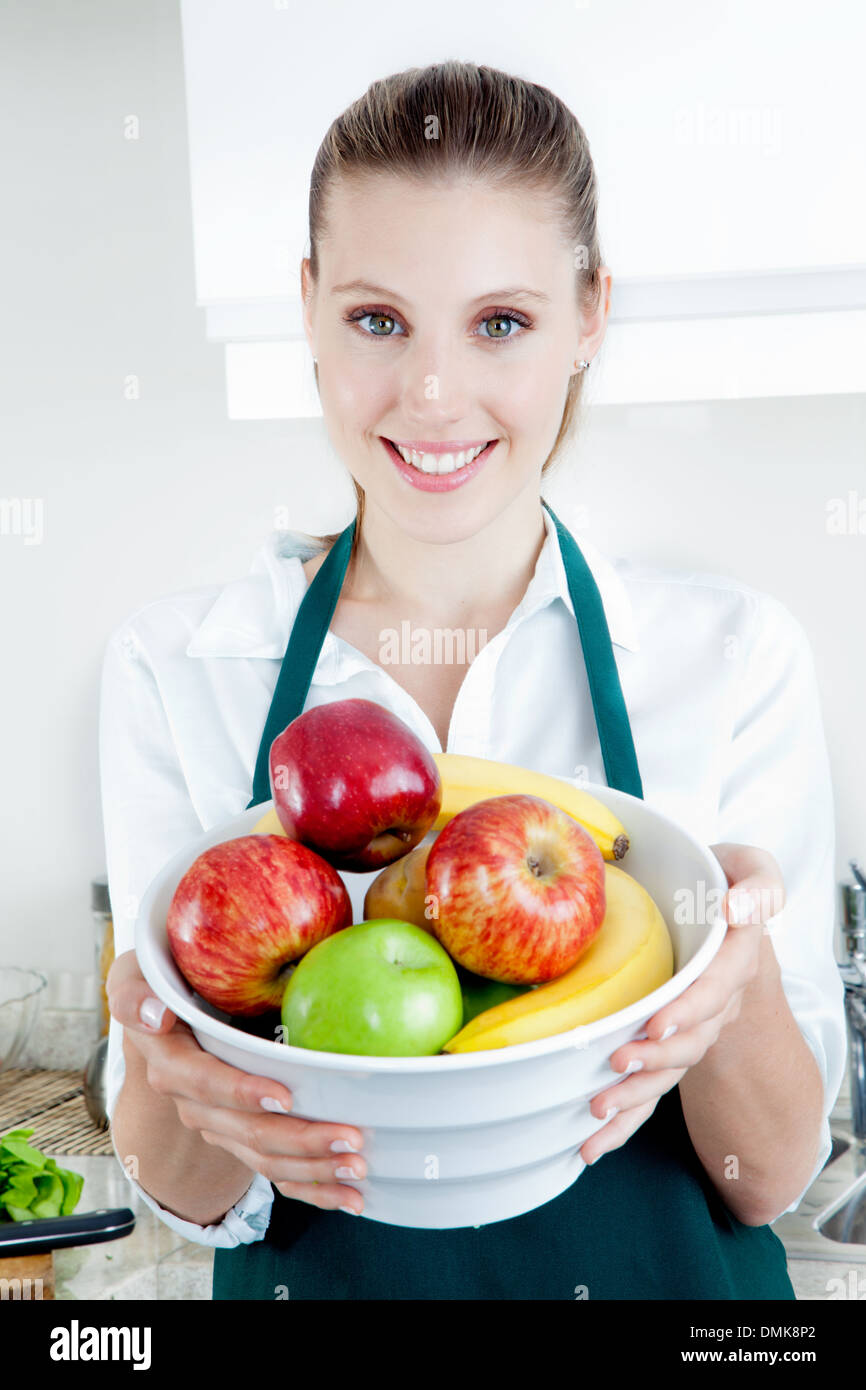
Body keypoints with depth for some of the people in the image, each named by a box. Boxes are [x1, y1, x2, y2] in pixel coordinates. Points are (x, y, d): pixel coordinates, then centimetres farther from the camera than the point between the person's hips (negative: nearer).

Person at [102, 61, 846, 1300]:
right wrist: (170, 1084, -32)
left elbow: (772, 1183, -12)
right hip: (317, 1270, 1)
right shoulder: (172, 670, -14)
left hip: (666, 1273, 1)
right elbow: (186, 1197, -11)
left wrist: (738, 987, -32)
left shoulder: (735, 656, -15)